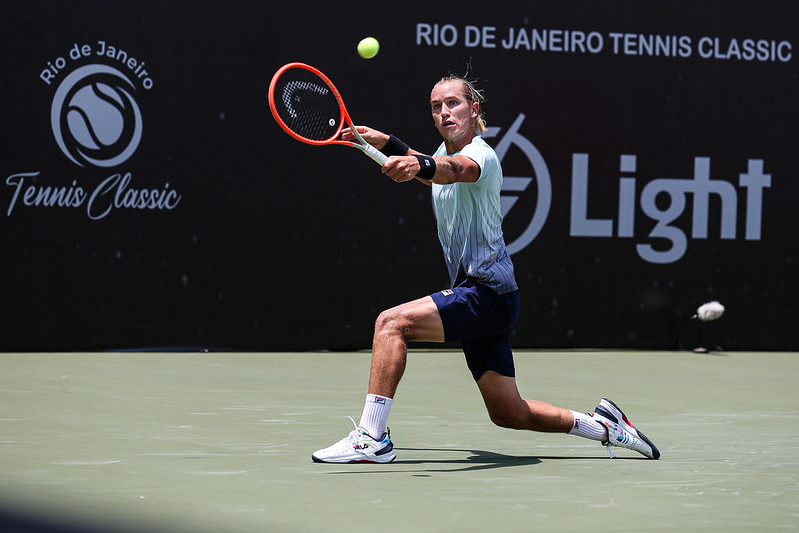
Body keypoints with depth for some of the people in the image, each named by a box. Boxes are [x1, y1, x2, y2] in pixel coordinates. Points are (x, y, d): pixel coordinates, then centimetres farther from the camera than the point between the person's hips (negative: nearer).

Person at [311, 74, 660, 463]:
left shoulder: (482, 155, -14)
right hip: (477, 297, 10)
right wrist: (387, 144, 28)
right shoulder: (446, 150, 14)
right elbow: (437, 172, 40)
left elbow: (456, 169, -40)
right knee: (509, 414, 13)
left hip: (487, 293, -10)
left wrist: (418, 165, -61)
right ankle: (604, 426, 26)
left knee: (392, 322, -23)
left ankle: (372, 438, -26)